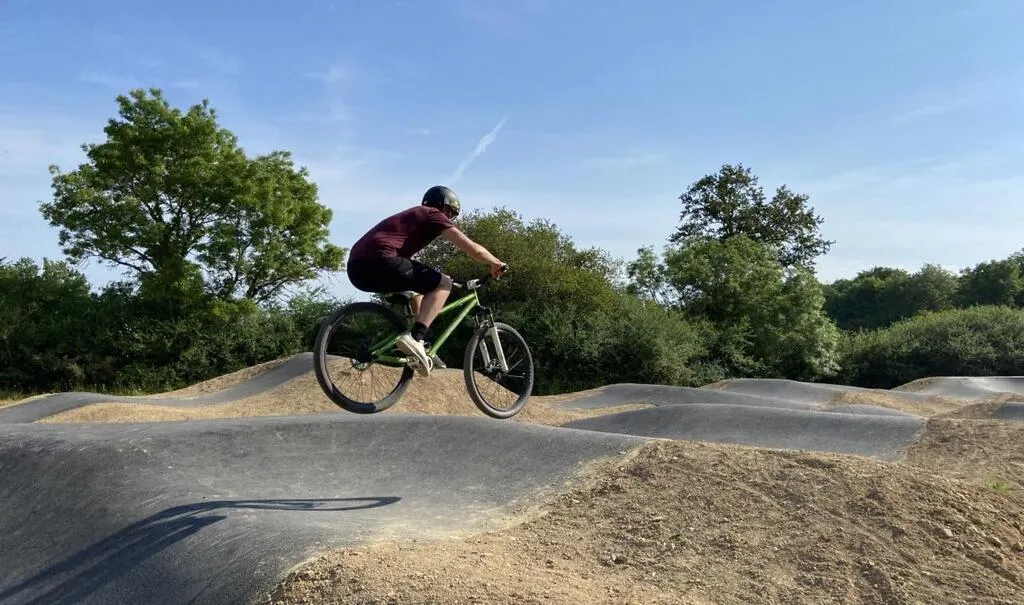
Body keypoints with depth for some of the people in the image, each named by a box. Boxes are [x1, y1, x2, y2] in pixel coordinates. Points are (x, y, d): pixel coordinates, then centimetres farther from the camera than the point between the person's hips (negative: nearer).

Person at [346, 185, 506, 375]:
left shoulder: (411, 216, 35)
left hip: (357, 267, 9)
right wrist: (496, 264, 21)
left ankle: (421, 352, 25)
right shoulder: (432, 214, 10)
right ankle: (414, 338, -15)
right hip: (379, 260, -9)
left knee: (415, 290, 31)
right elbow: (472, 248, 4)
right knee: (443, 284, 1)